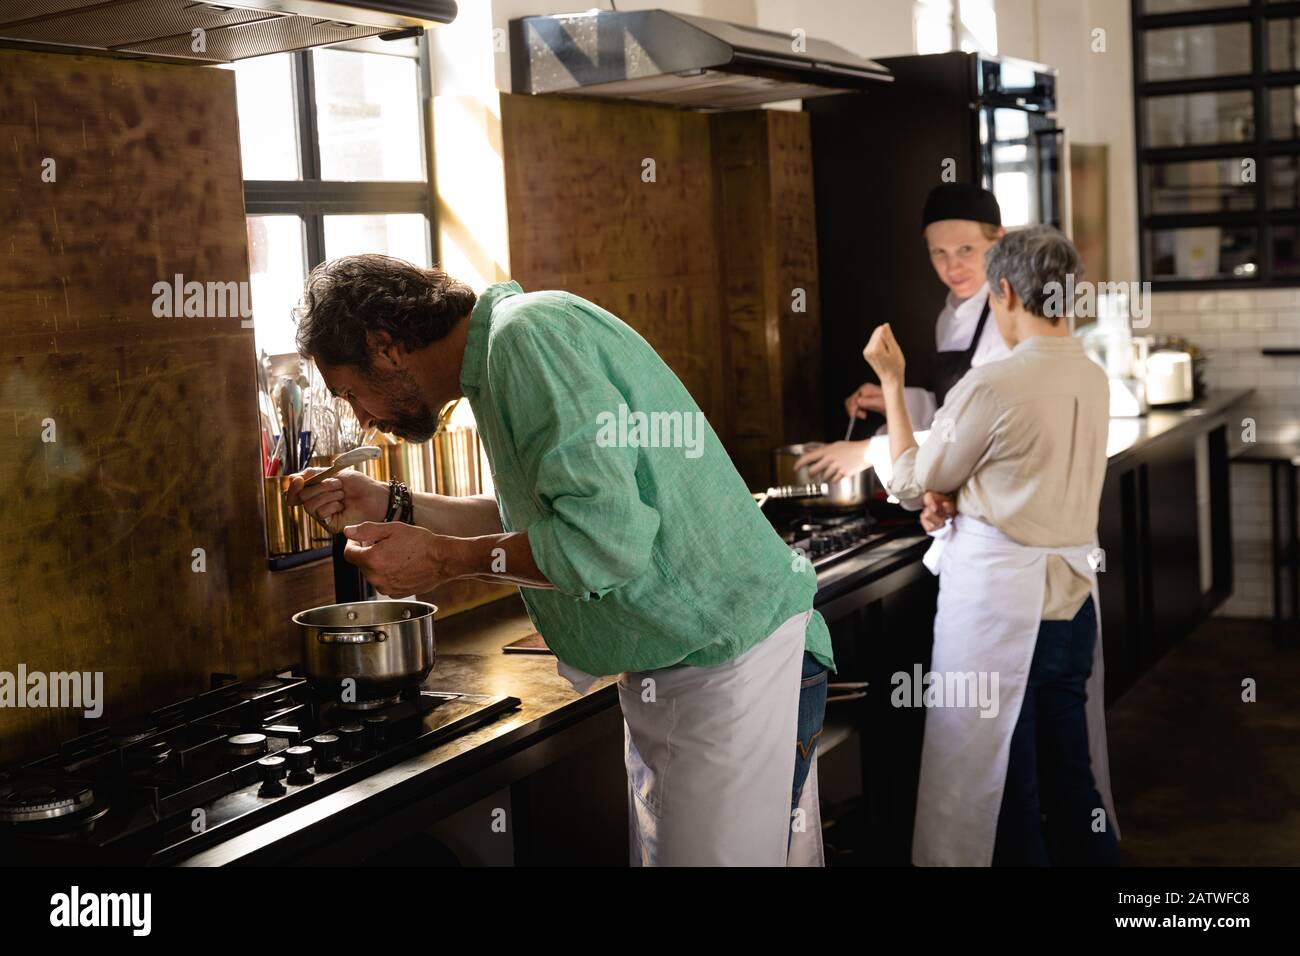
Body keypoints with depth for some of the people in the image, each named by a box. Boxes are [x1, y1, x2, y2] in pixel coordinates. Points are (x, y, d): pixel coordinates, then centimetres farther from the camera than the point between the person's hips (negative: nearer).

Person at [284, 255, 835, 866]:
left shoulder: (529, 335, -19)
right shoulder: (507, 350, 13)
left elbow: (607, 537, -28)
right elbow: (535, 518, 22)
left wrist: (445, 559, -16)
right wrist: (391, 508, 16)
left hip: (732, 660, -10)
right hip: (665, 669, 10)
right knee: (662, 854, 16)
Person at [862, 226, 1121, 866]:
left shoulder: (991, 385, -17)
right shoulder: (1094, 379, 3)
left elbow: (911, 486, -4)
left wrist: (891, 384, 4)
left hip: (997, 598, -7)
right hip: (1073, 593, 7)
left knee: (995, 775, 7)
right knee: (1071, 771, 17)